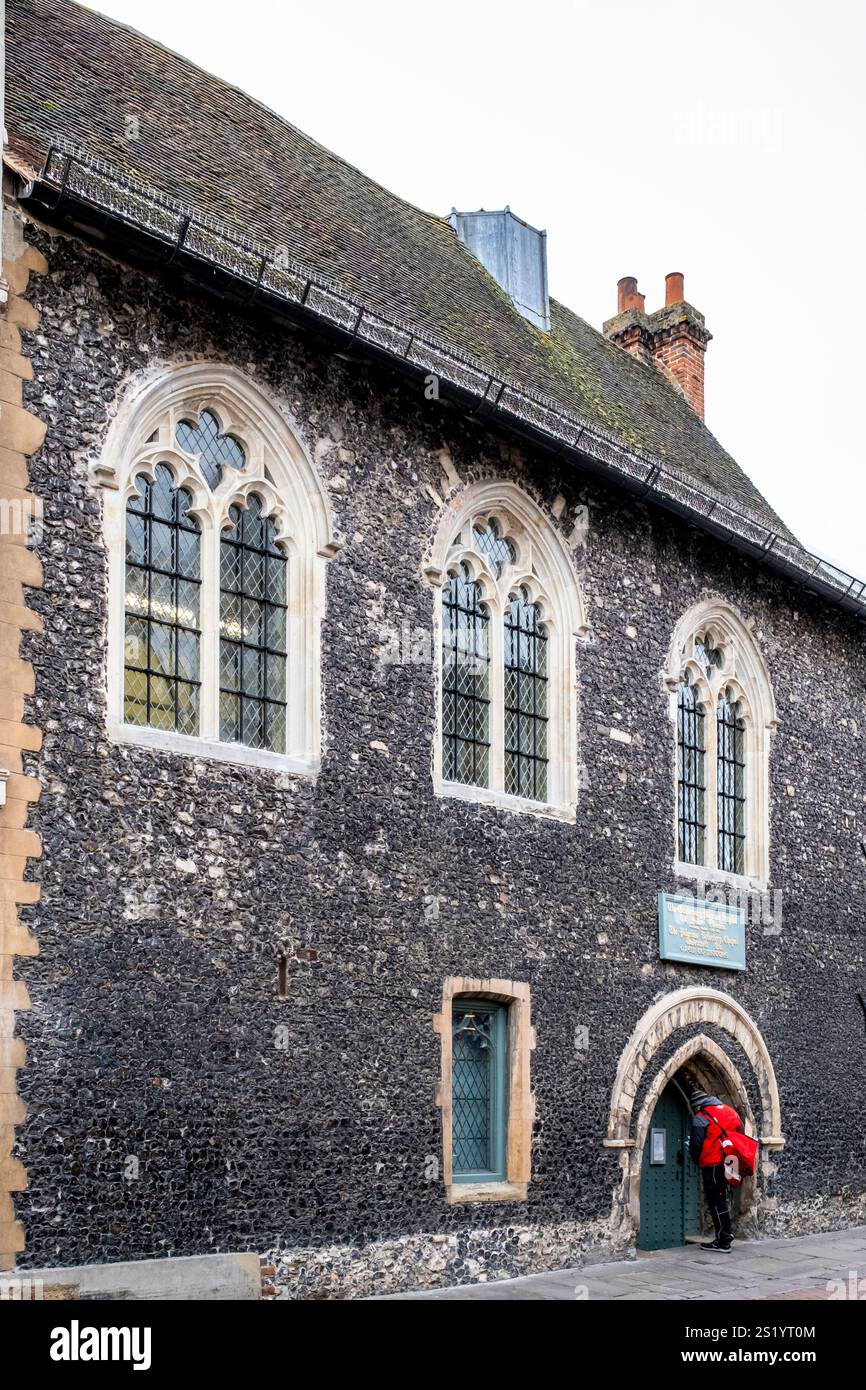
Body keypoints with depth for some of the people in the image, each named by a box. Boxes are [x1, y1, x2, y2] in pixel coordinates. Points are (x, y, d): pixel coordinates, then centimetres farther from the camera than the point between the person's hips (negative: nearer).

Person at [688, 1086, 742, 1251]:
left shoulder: (700, 1118, -9)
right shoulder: (731, 1111, 12)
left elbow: (695, 1146, -11)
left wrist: (697, 1161, 9)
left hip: (712, 1165, -7)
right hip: (728, 1163, 7)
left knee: (716, 1202, -1)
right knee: (721, 1199, 20)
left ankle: (723, 1241, 0)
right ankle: (726, 1234, 24)